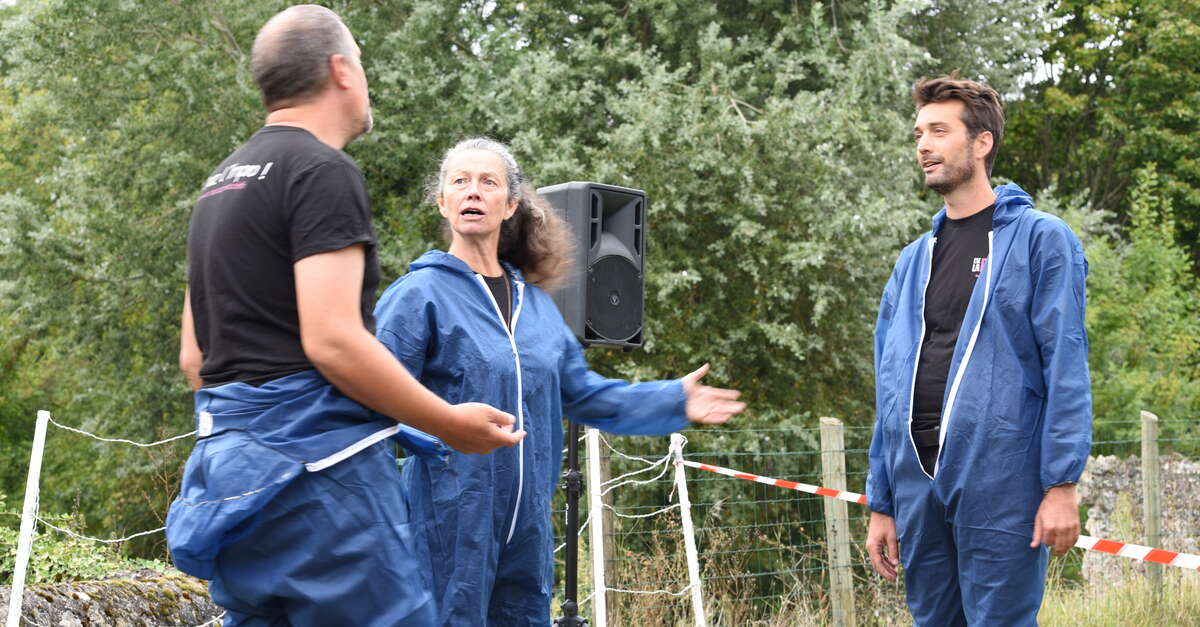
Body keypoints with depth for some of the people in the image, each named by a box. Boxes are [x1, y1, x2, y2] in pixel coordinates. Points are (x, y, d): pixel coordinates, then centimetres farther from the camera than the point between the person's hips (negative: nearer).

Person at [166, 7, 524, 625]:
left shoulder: (222, 180, 19)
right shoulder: (323, 170, -9)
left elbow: (193, 355, 20)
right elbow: (332, 341, -18)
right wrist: (451, 425, -9)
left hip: (231, 459, 9)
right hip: (316, 459, -9)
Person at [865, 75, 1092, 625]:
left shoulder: (1040, 239, -1)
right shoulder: (914, 259, 15)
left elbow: (1065, 368, -7)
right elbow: (892, 387, 14)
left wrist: (1062, 484, -14)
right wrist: (880, 503, 11)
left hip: (998, 478, -5)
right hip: (918, 486, 6)